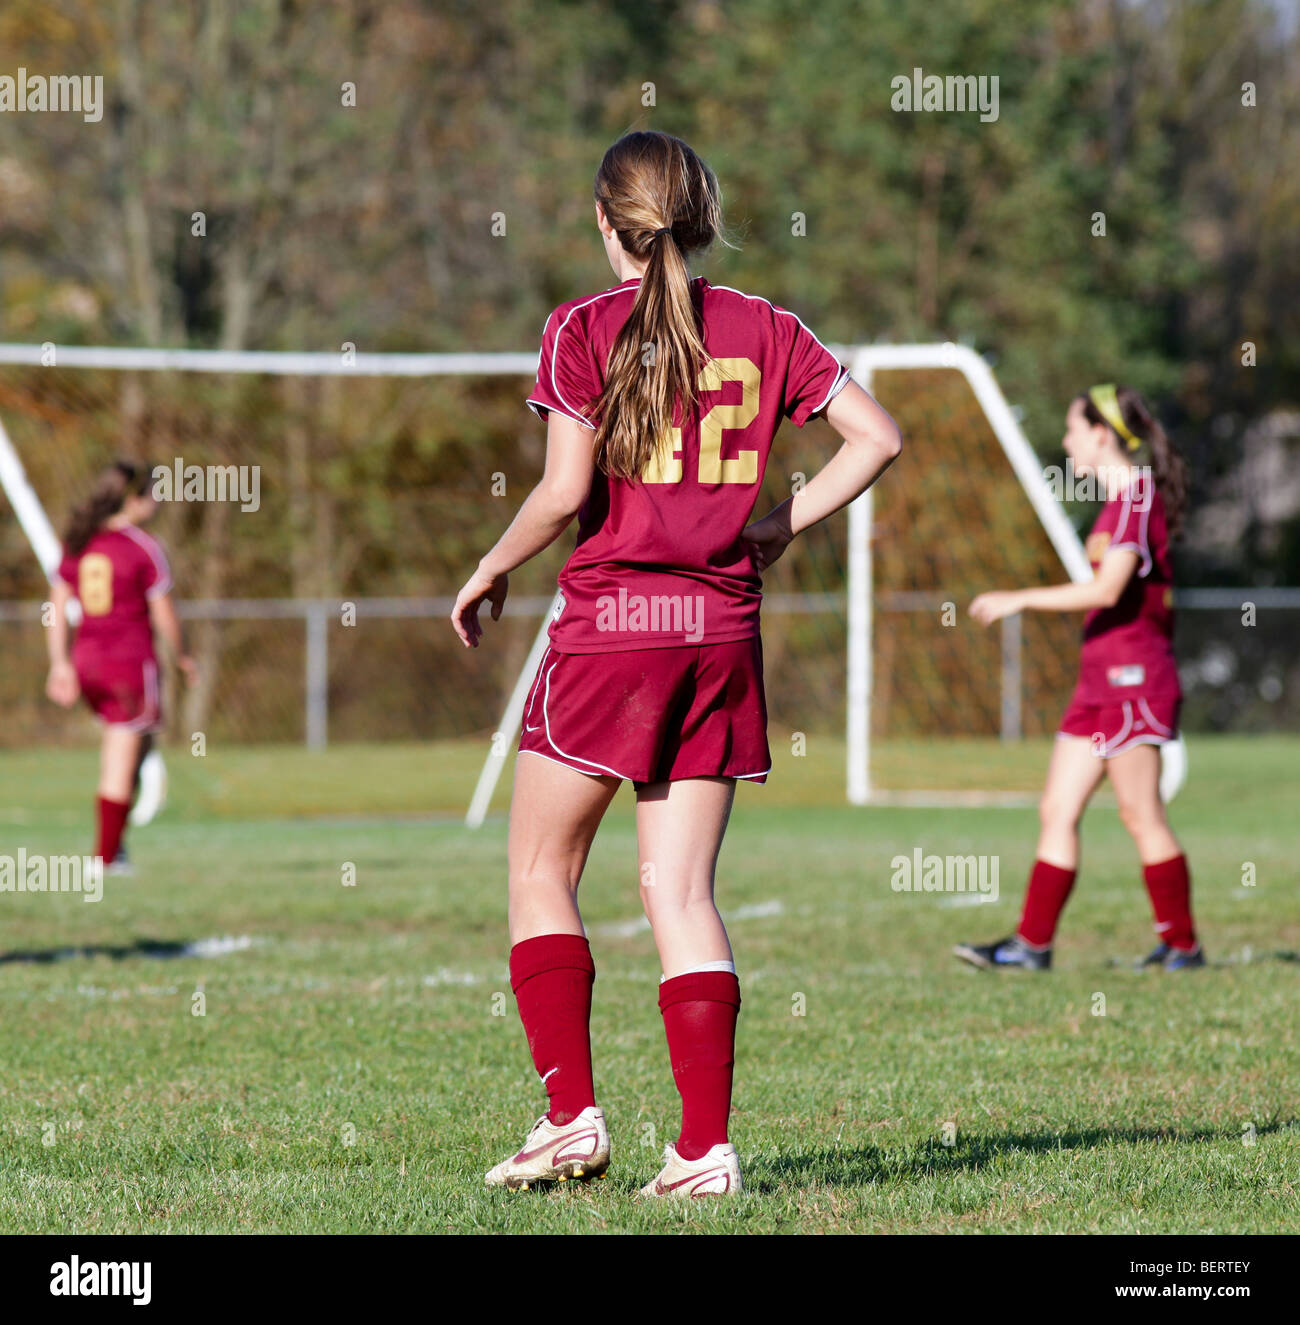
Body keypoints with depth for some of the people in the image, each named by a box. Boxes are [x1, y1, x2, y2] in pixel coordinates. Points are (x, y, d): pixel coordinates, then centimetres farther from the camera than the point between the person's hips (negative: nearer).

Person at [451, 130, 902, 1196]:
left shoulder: (585, 329, -4)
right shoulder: (762, 329, 7)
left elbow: (564, 491, -12)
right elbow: (879, 438, 3)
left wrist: (489, 572, 4)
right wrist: (774, 530, 11)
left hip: (612, 624, -4)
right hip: (723, 629, 4)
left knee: (542, 873, 10)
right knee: (681, 890, 6)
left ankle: (572, 1118, 3)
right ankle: (706, 1146, -2)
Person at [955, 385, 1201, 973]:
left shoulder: (1136, 498, -13)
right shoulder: (1122, 499, 17)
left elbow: (1108, 590, -24)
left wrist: (1018, 600, -21)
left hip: (1131, 678, -10)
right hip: (1100, 681, 10)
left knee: (1141, 815, -5)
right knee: (1057, 811, 5)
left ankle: (1182, 945, 2)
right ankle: (1031, 943, 4)